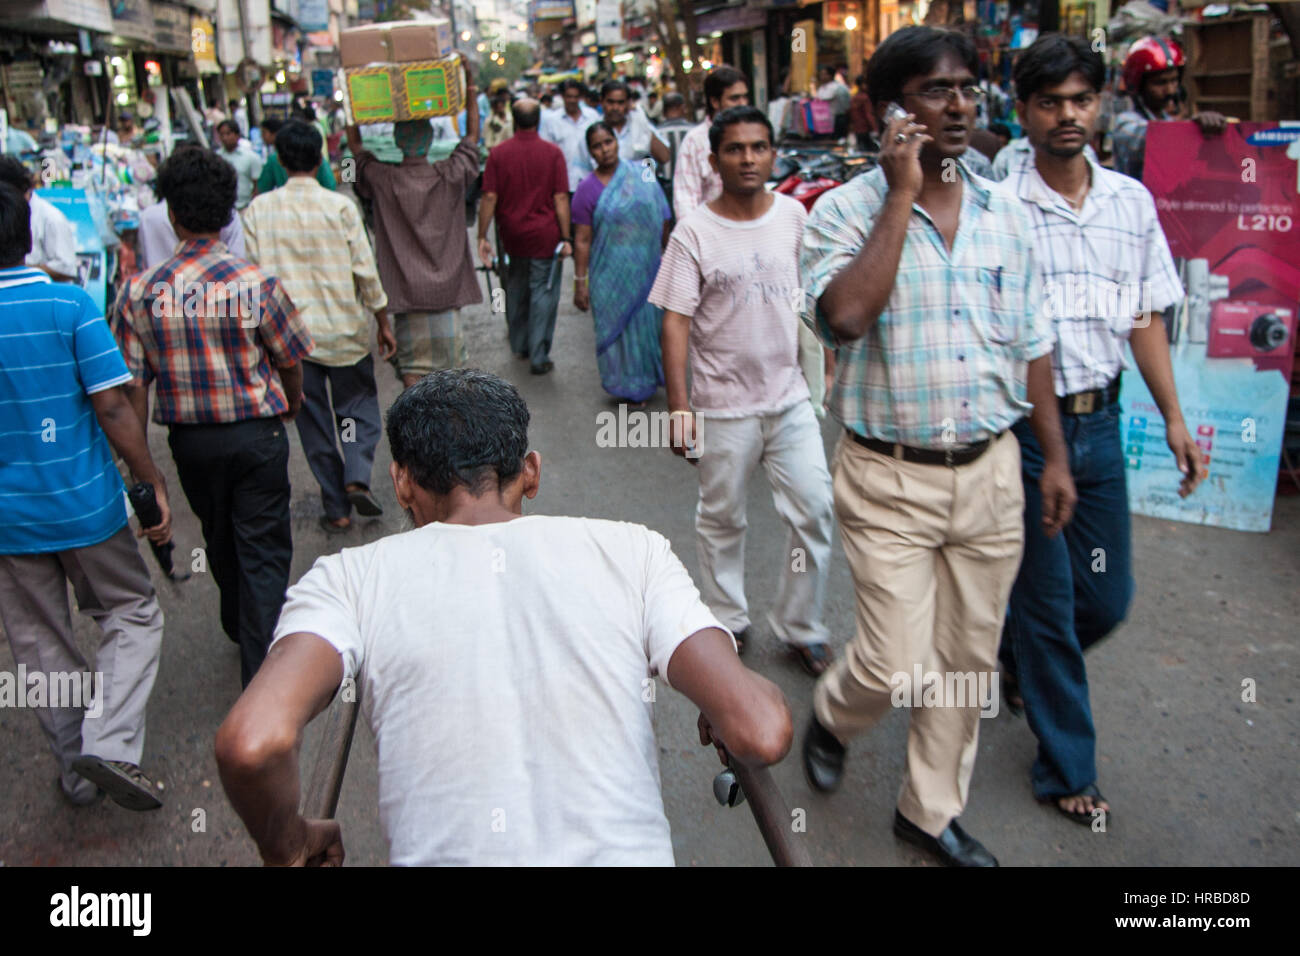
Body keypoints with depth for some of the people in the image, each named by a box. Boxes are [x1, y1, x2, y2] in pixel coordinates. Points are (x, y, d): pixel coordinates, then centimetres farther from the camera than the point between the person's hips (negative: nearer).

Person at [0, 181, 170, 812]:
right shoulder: (70, 305, -12)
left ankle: (78, 771, 26)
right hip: (85, 504, -2)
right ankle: (110, 744, -4)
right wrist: (154, 484, -6)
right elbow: (112, 408, -15)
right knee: (132, 616, 14)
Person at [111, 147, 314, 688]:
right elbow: (289, 360, -3)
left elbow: (133, 386, -6)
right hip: (256, 433, -3)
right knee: (263, 549, 4)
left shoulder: (139, 293, -8)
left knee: (220, 542, 24)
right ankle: (262, 673, 4)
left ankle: (241, 633, 47)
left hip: (189, 440, 4)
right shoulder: (255, 283, -15)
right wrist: (292, 401, 19)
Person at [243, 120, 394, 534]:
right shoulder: (340, 206, -8)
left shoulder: (258, 210, -1)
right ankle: (357, 477, -4)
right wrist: (383, 323, 5)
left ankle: (336, 509, 16)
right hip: (343, 330, -2)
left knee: (313, 421, 11)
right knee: (359, 404, 18)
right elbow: (365, 271, -6)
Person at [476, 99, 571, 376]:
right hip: (545, 235, -3)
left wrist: (482, 236, -1)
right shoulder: (553, 153, -6)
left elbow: (489, 197, -6)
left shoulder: (498, 153, -3)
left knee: (516, 288, 20)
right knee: (543, 293, 2)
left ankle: (519, 344, 33)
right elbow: (560, 198, -10)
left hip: (512, 235, 3)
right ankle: (538, 357, 2)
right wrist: (566, 238, -5)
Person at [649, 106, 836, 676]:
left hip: (791, 397, 3)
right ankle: (727, 622, 31)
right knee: (721, 519, 11)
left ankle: (800, 629, 19)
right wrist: (679, 407, -15)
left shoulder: (793, 216, 3)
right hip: (723, 404, -3)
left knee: (813, 511, 0)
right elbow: (675, 323, -10)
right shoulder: (694, 234, -8)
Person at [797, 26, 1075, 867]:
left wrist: (1056, 456, 11)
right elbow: (845, 316, -28)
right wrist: (902, 197, -21)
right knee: (895, 666, -4)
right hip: (890, 479, -5)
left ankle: (932, 809, 35)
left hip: (990, 472, 5)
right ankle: (832, 717, 33)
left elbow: (1032, 345, 12)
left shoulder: (1006, 214, 6)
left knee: (969, 658, 13)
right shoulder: (847, 211, -8)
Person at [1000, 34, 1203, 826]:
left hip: (1100, 423, 5)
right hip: (1021, 427, -5)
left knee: (1108, 595, 14)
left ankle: (1015, 658, 45)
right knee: (1047, 600, 6)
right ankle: (1067, 769, 24)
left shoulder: (1133, 201, 7)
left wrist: (1173, 416, 9)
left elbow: (1146, 317, 13)